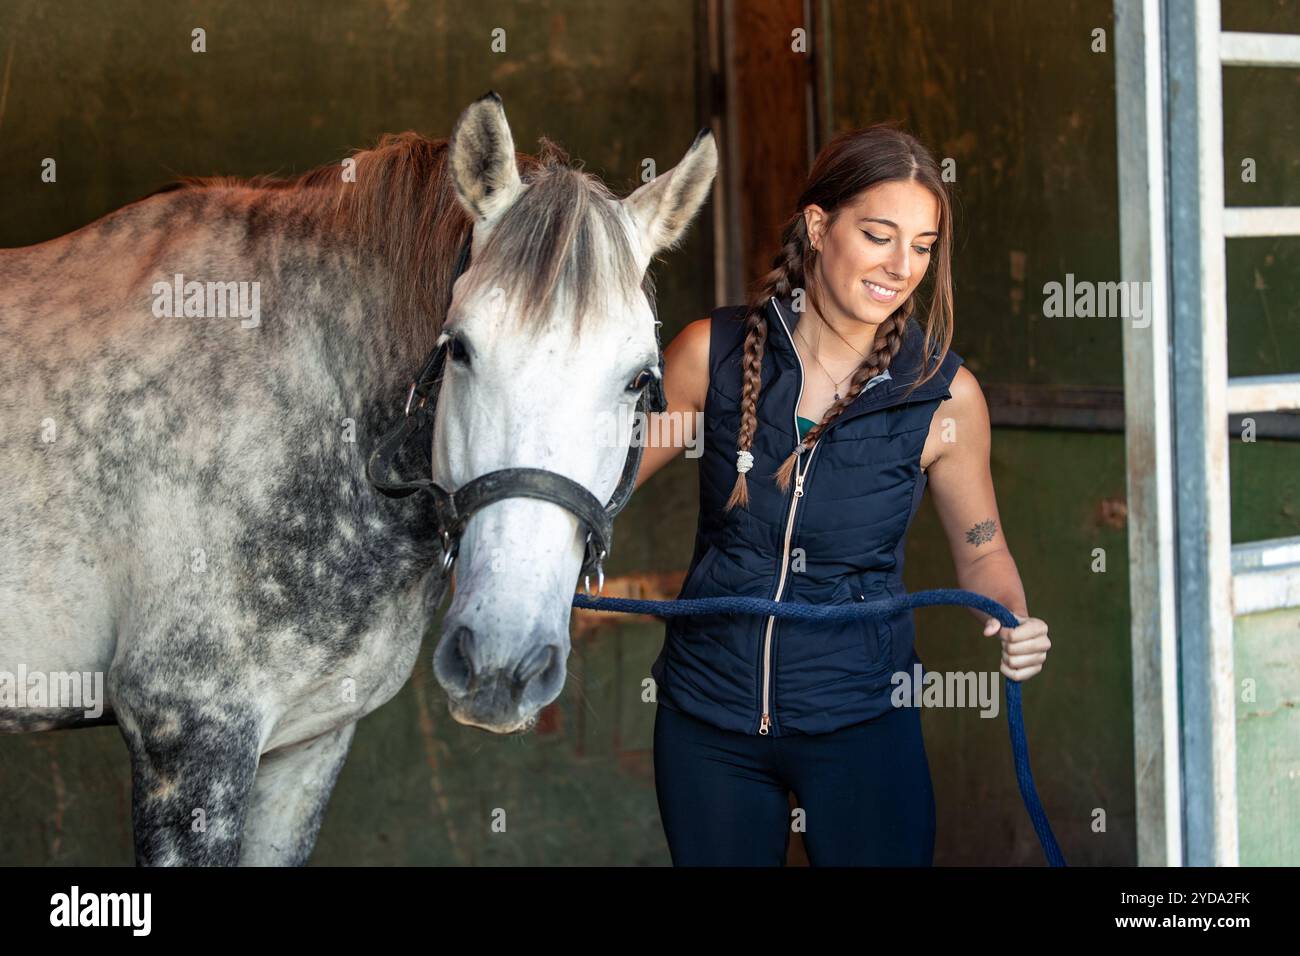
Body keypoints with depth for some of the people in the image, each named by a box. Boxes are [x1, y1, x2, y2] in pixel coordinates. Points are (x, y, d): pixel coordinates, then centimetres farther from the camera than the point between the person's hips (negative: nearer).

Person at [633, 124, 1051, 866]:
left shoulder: (947, 395, -8)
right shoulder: (714, 353, -7)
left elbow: (981, 549, 4)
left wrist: (1013, 621, -17)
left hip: (860, 717, -1)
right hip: (707, 712, 1)